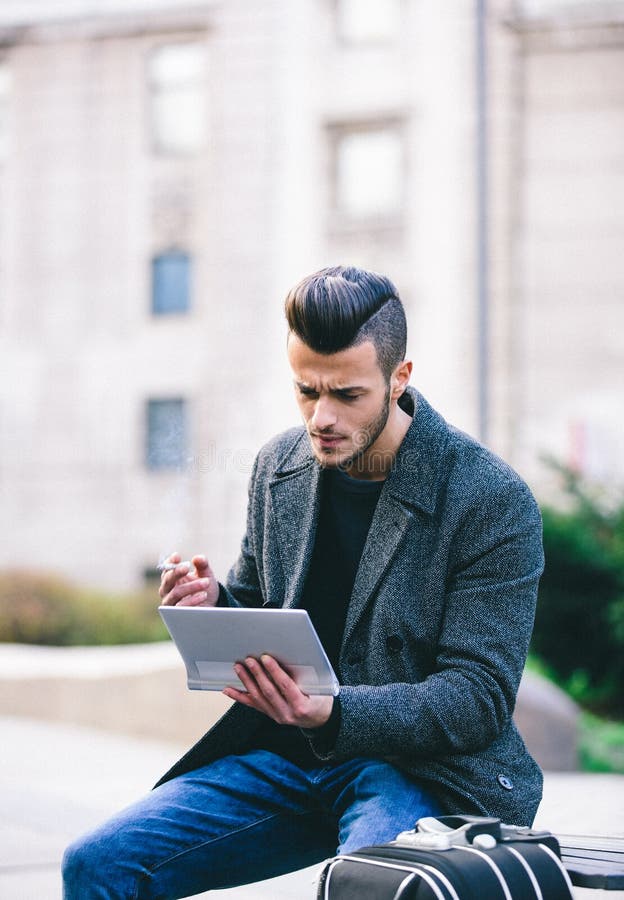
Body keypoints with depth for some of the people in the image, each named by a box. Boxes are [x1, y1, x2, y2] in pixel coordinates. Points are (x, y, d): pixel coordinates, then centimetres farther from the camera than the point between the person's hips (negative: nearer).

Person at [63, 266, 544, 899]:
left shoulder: (494, 502, -11)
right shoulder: (278, 465, 7)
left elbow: (479, 698, -13)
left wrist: (331, 715, -29)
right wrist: (214, 604, -6)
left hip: (418, 769, -5)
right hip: (280, 756, 5)